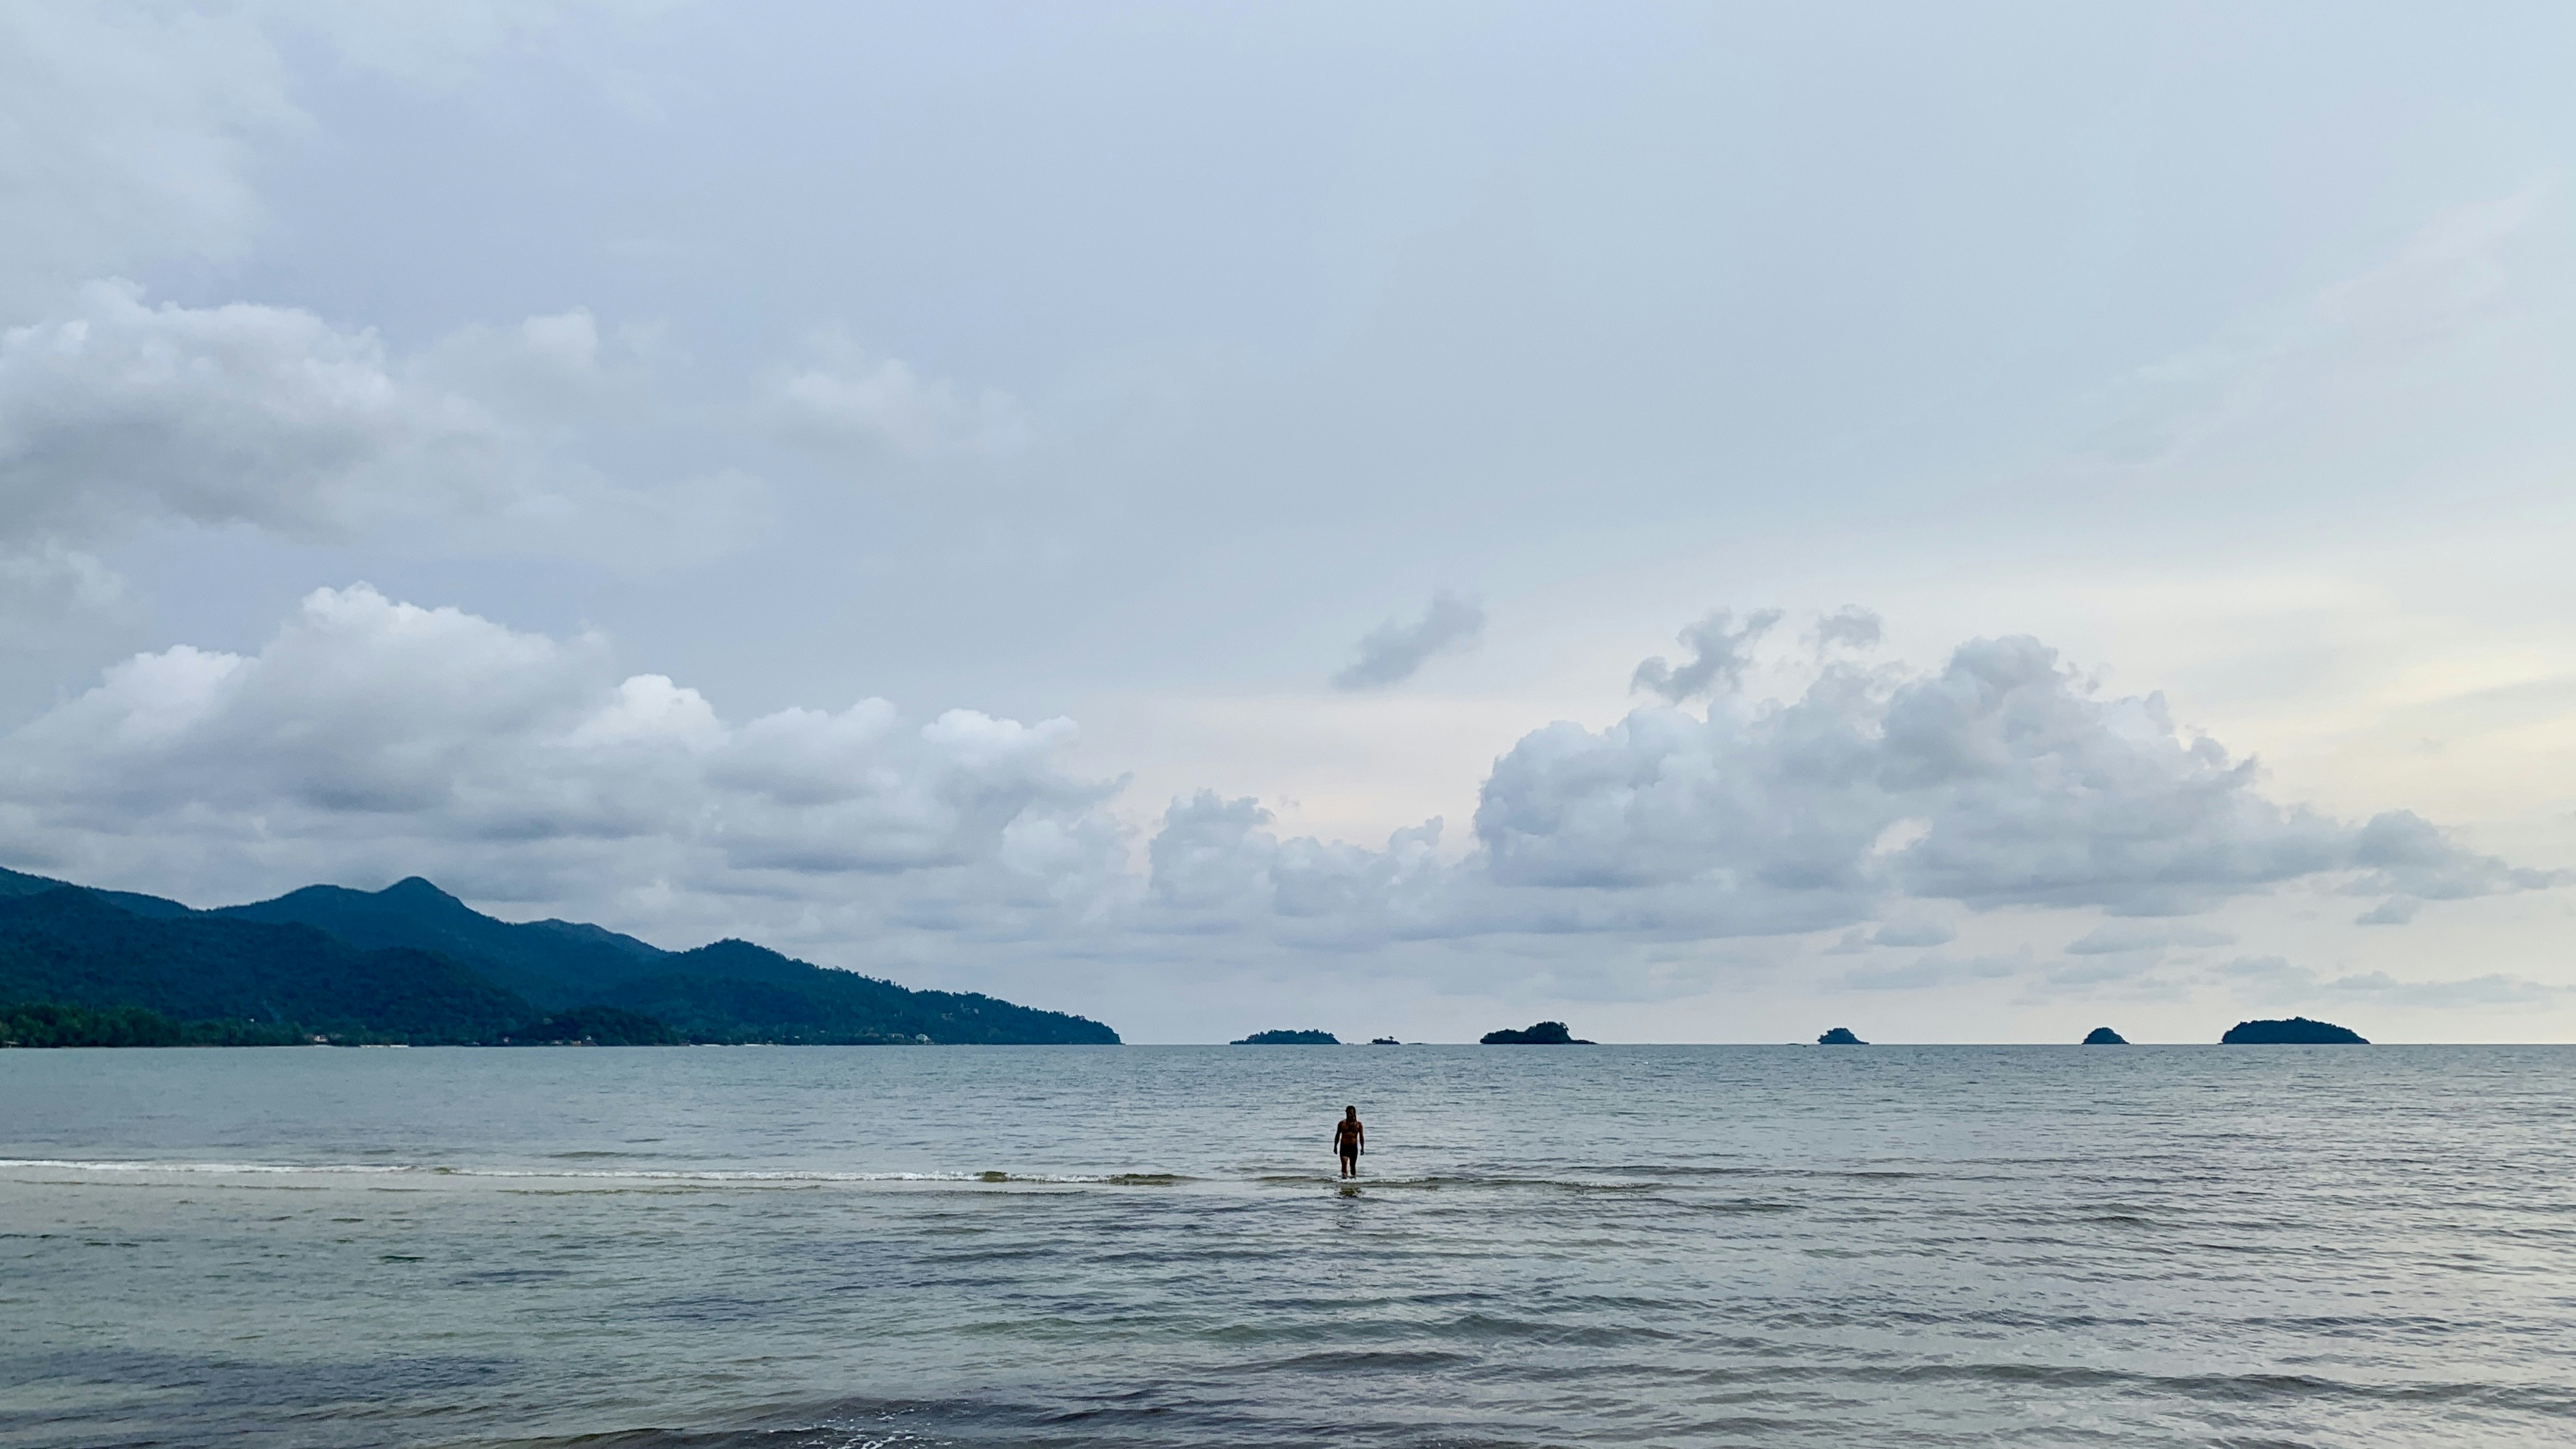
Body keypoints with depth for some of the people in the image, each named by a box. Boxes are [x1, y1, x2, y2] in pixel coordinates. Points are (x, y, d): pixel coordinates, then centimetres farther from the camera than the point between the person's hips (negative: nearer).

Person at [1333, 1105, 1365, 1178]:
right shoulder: (1342, 1123, 2)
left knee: (1353, 1165, 10)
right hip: (1344, 1147, -1)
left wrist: (1362, 1147, -4)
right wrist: (1335, 1146, 9)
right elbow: (1337, 1135, 10)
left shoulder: (1358, 1124, 3)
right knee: (1344, 1163, -19)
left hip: (1354, 1147, 1)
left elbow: (1361, 1136, 4)